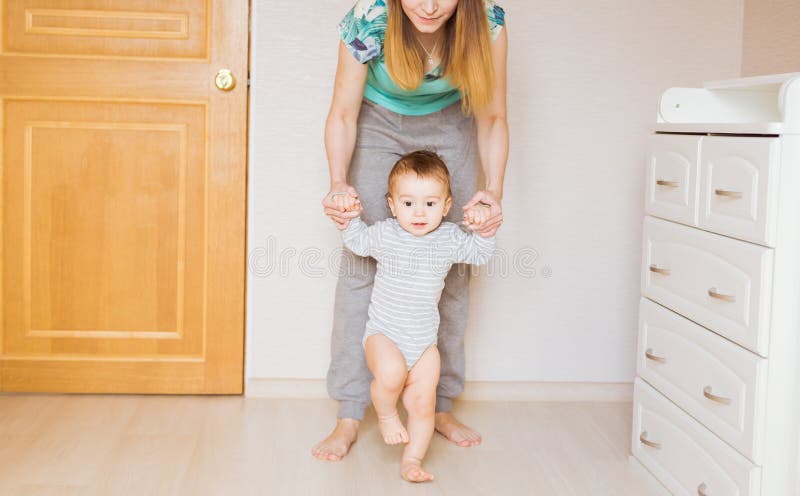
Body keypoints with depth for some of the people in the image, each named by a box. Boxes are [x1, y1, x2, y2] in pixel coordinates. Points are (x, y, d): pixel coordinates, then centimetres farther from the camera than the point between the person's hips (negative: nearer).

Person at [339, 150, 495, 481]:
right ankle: (386, 415, -2)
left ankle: (412, 459, 16)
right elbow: (357, 242, 14)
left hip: (424, 341, 3)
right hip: (384, 334, -3)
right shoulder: (384, 234, -4)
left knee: (423, 404, -1)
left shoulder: (449, 238, 0)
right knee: (391, 372, -32)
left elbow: (479, 254, 12)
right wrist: (351, 217, -3)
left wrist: (483, 229, -6)